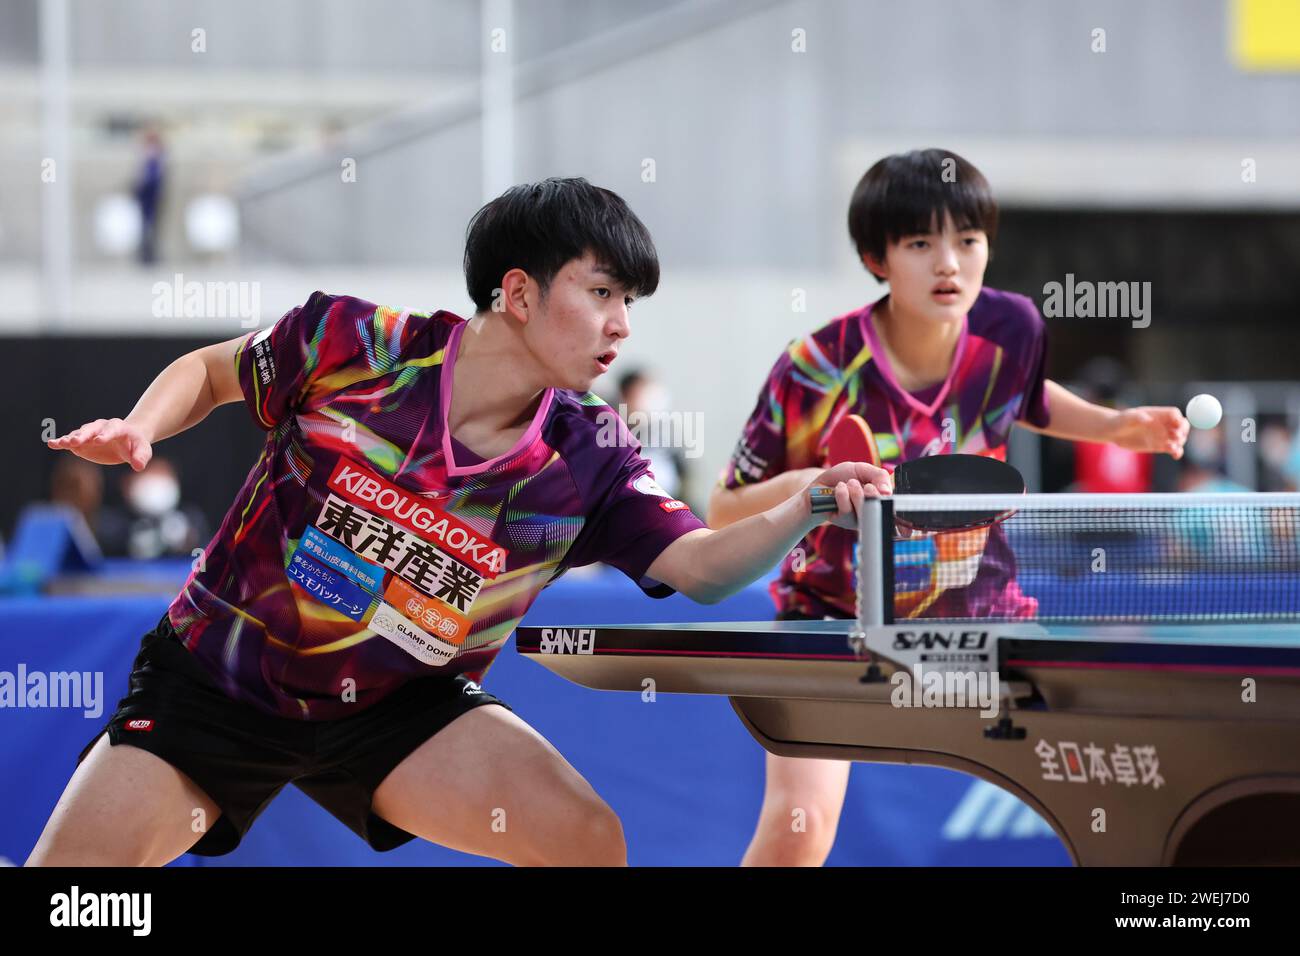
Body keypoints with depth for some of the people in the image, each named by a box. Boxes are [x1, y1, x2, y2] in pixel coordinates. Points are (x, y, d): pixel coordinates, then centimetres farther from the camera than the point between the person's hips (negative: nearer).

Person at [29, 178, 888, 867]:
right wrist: (138, 431, -17)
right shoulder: (349, 342, -16)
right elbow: (210, 372, 3)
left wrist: (809, 504, -34)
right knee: (71, 865, -15)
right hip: (214, 679, -1)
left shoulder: (585, 461, -11)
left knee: (591, 840, -19)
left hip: (399, 709, 1)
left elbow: (703, 567, -18)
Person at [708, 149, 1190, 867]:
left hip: (974, 605, 3)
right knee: (797, 825, -22)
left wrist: (1115, 426, -1)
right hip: (835, 611, -3)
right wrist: (801, 486, -33)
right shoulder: (817, 369, -24)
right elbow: (723, 512, -14)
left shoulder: (1012, 329, -12)